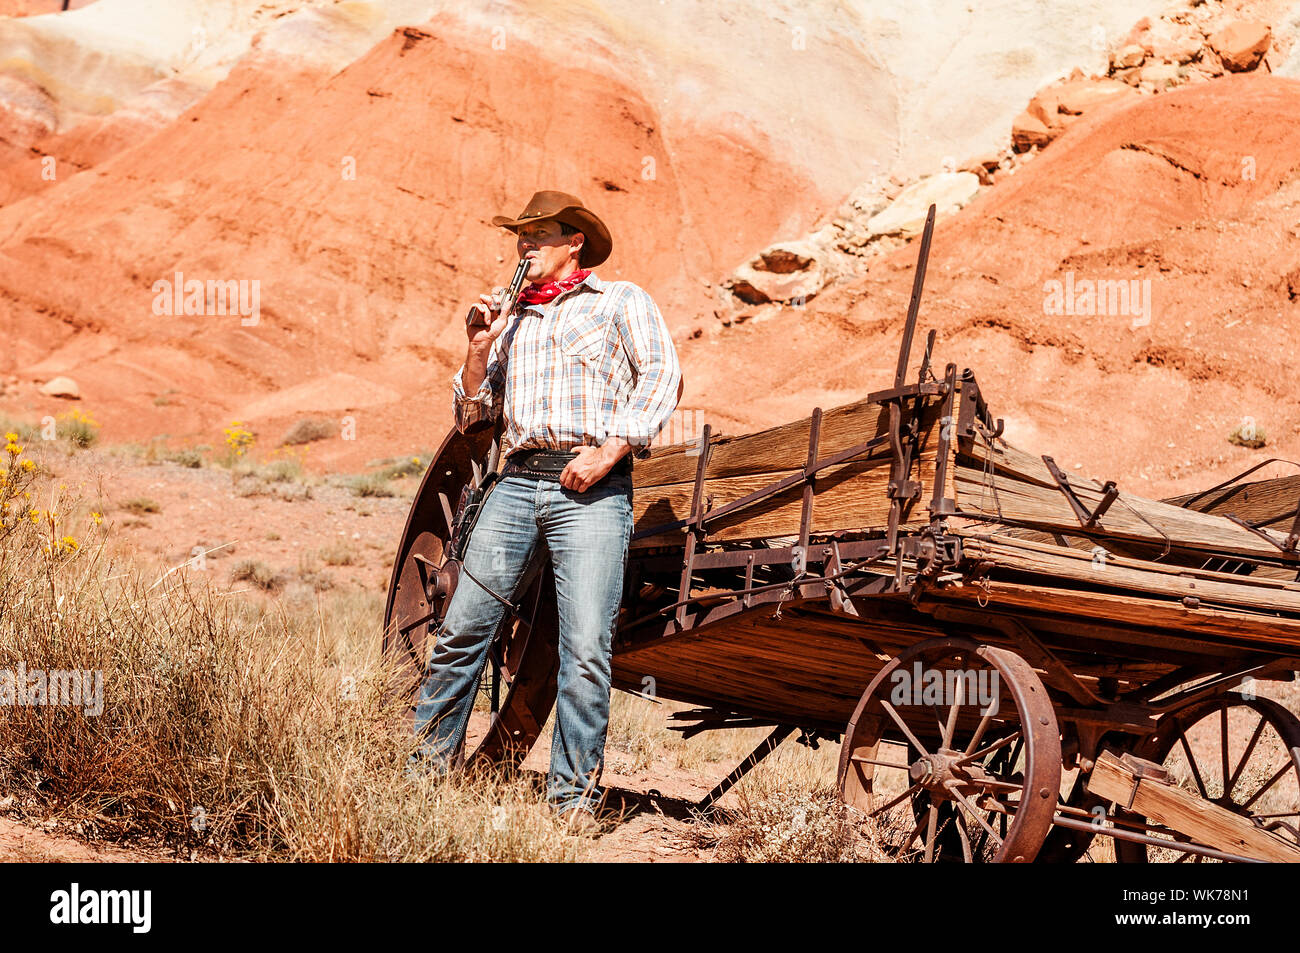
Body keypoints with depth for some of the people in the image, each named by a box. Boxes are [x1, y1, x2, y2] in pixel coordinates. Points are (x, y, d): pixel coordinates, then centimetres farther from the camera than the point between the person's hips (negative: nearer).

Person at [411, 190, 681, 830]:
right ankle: (425, 766, 10)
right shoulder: (512, 322, 25)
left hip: (592, 489, -4)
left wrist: (609, 450, -12)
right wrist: (479, 347, 7)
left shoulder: (620, 302, 12)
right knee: (463, 627, -1)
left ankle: (574, 795, -2)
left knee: (586, 648, -10)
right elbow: (471, 414, 23)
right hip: (517, 483, 5)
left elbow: (661, 376, -2)